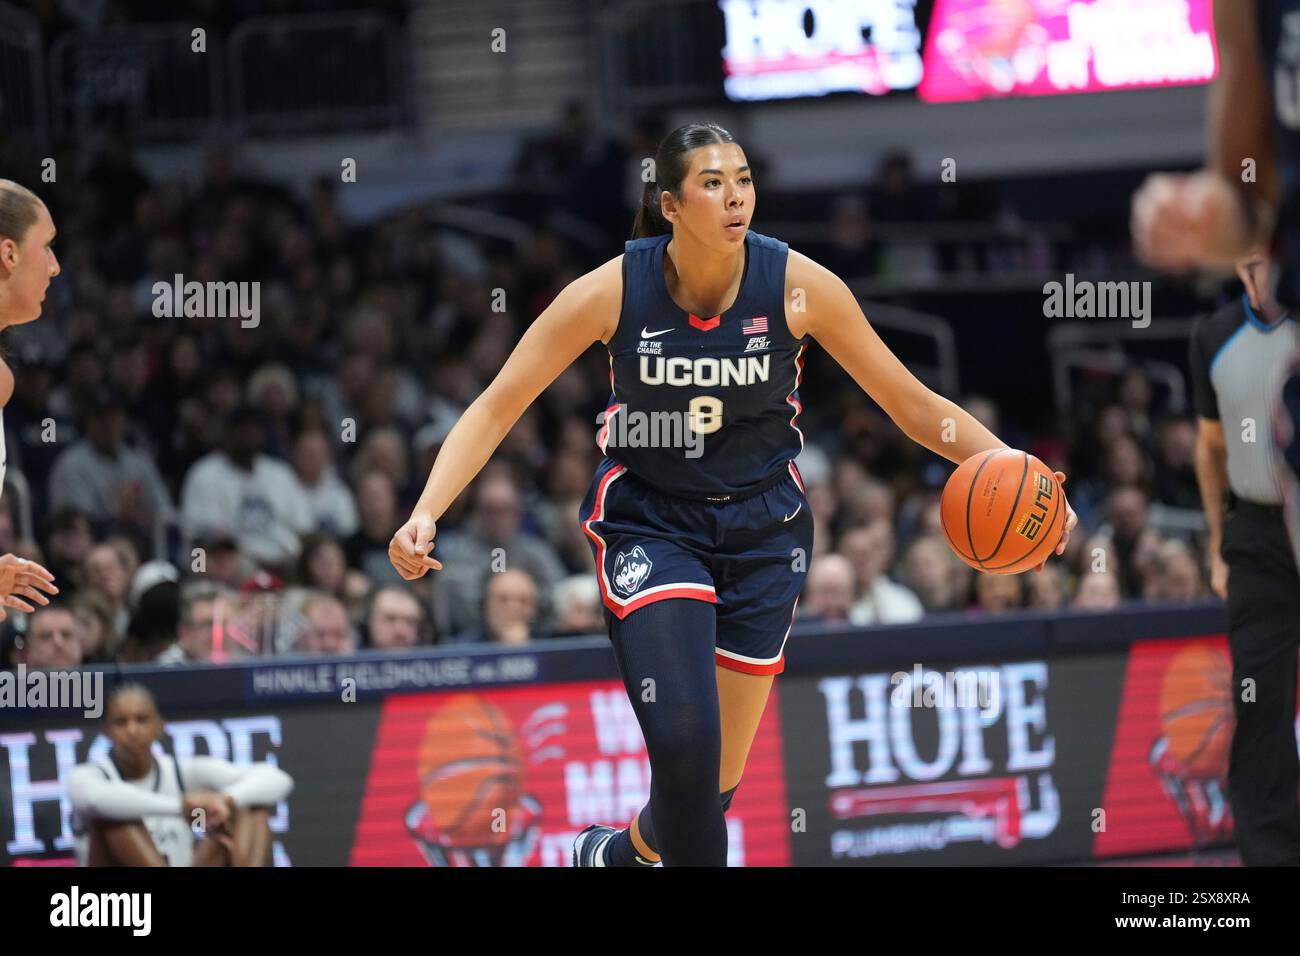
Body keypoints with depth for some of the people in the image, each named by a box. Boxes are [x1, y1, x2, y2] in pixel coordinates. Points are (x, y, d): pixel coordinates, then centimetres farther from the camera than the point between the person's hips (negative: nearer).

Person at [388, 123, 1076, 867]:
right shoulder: (613, 291, -16)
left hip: (761, 527, 2)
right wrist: (425, 515, -24)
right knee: (683, 741, -23)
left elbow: (911, 403, -7)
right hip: (650, 522, -2)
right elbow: (496, 408, -11)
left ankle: (621, 851, 37)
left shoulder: (798, 286, -15)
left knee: (718, 784, 6)